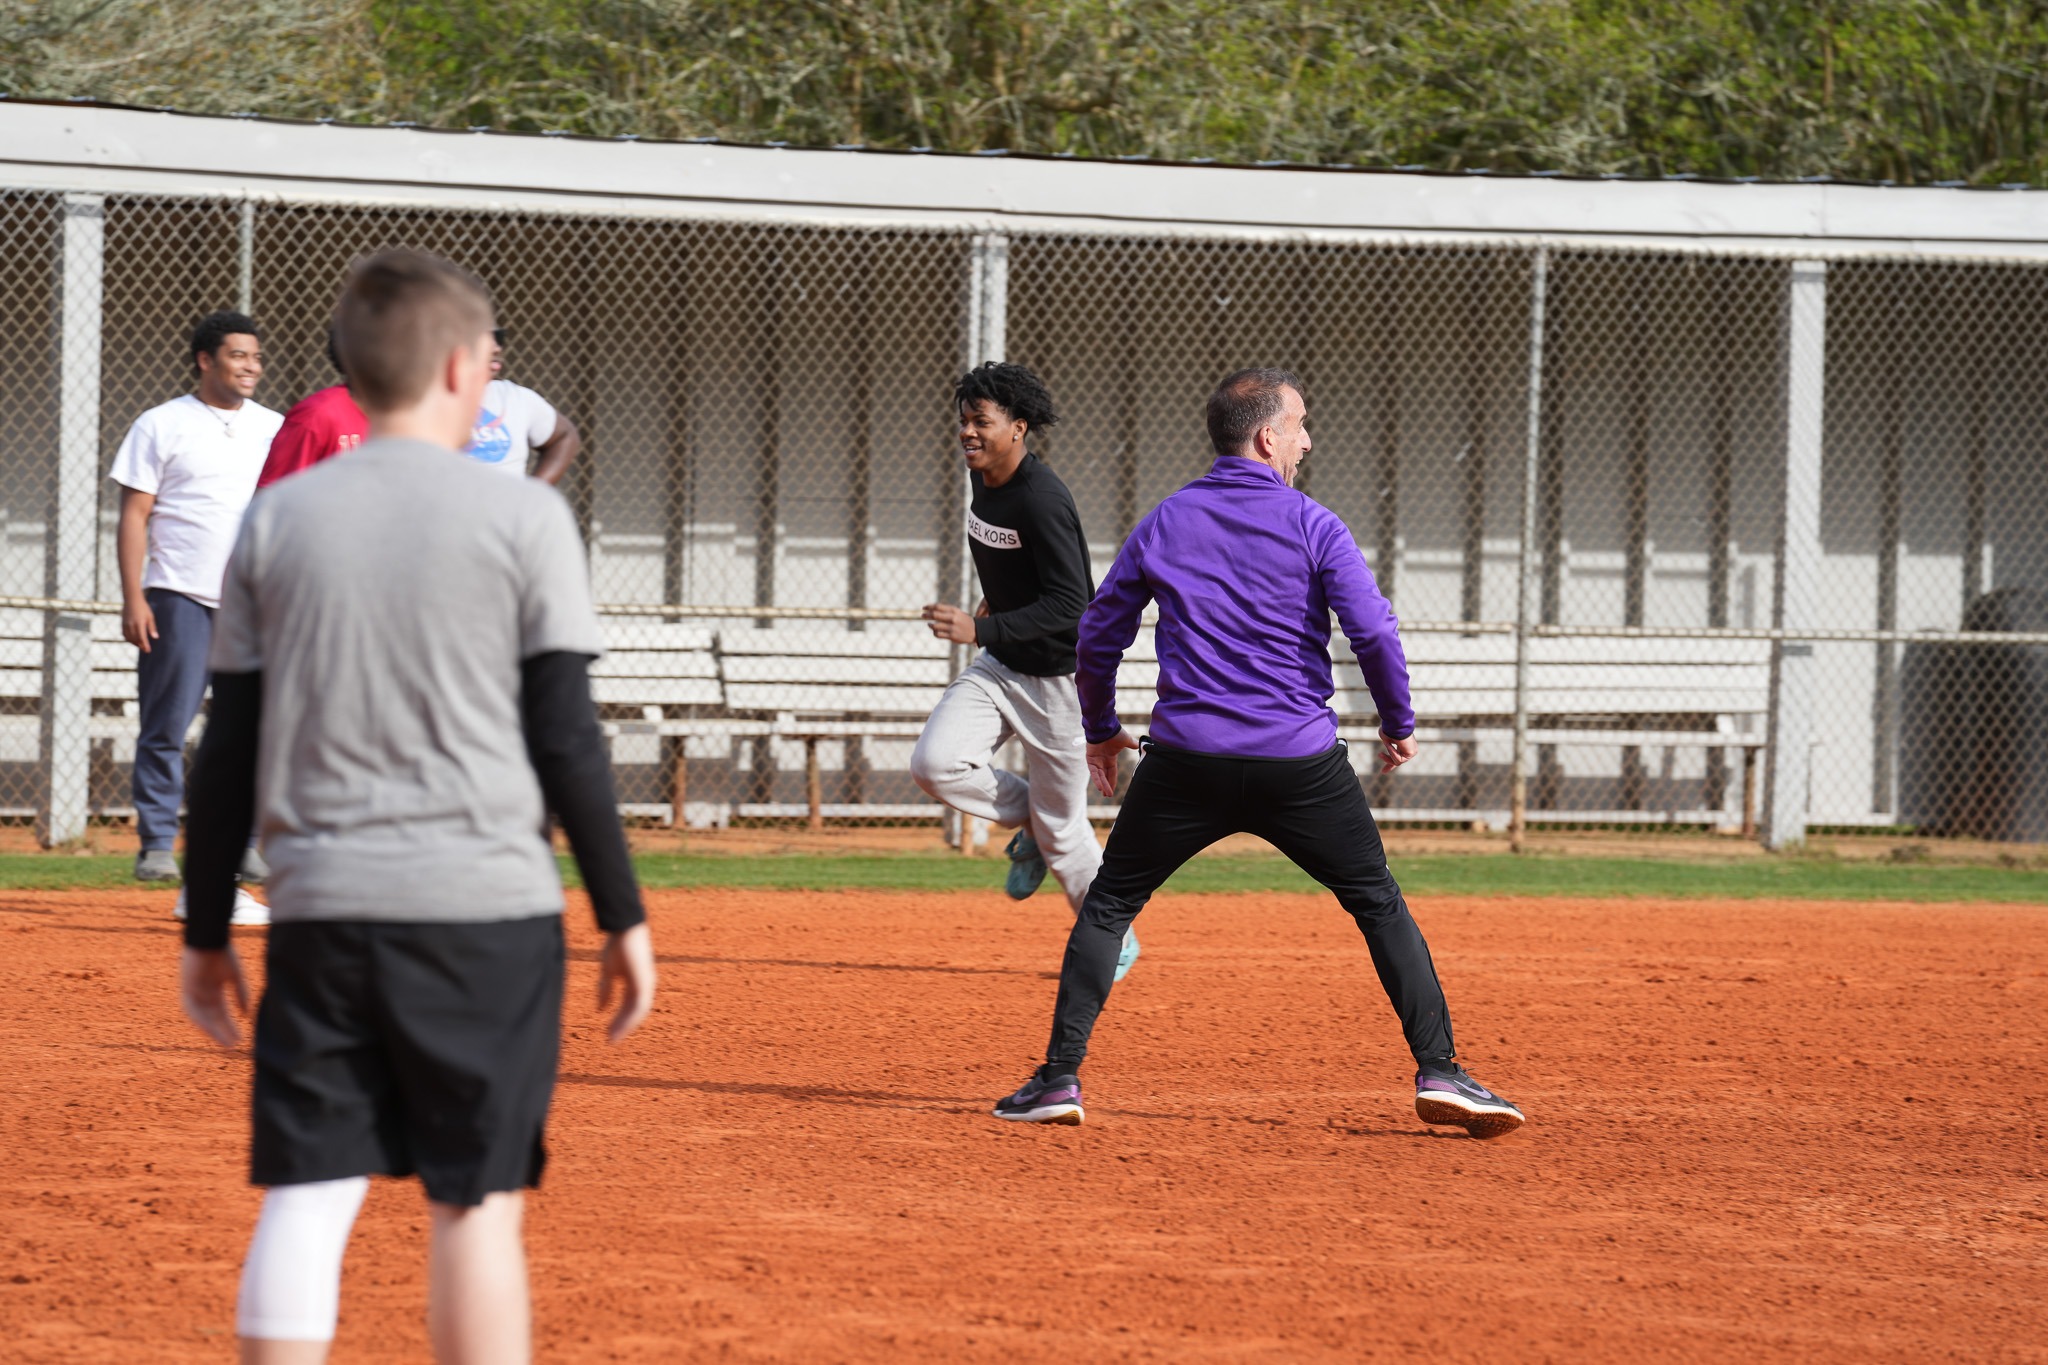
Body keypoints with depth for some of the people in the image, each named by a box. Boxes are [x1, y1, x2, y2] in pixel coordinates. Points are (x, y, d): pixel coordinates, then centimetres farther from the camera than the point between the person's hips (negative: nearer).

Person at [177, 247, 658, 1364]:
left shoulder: (277, 520, 6)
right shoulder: (520, 518, -3)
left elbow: (228, 751, 7)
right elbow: (566, 739, -4)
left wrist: (207, 930, 15)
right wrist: (623, 917, 3)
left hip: (320, 906, 3)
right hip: (483, 898, -3)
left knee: (307, 1195, 2)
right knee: (478, 1199, 3)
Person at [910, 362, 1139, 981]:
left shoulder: (1043, 500, -25)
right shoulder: (982, 479, 1)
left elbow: (1069, 603, -29)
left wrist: (981, 629, -34)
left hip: (1059, 677, -7)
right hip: (999, 669, 8)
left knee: (1060, 825, 2)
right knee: (934, 763, -14)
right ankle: (1028, 820, 13)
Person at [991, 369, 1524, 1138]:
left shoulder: (1163, 525, 8)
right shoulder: (1312, 526, -2)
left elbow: (1099, 636, 14)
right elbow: (1374, 632, -10)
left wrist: (1100, 729, 30)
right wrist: (1398, 725, 5)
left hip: (1187, 758, 2)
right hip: (1300, 760, -2)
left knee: (1109, 903, 13)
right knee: (1378, 902, 12)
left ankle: (1059, 1076, 4)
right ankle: (1438, 1070, 3)